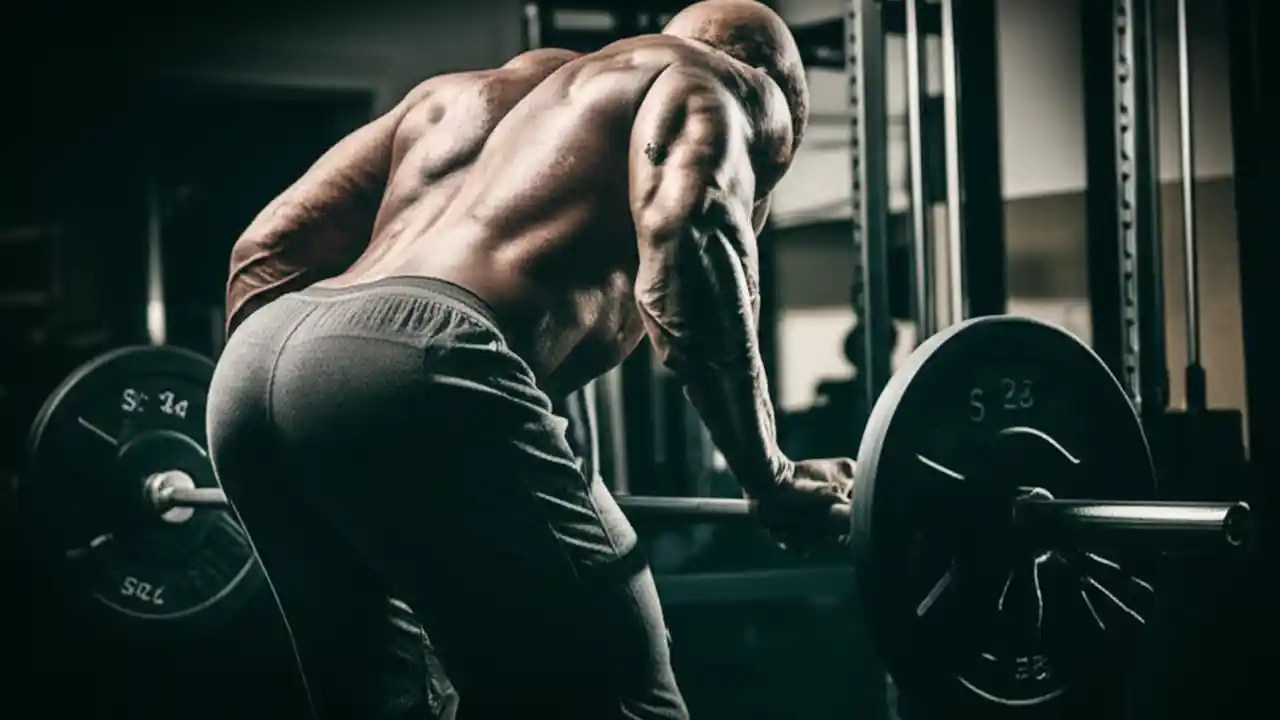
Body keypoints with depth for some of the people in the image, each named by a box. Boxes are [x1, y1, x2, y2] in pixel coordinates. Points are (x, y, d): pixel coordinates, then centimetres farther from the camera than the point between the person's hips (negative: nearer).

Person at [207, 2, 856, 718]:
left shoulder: (463, 90, 38)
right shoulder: (717, 83, 18)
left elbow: (270, 247, 30)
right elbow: (684, 245, -6)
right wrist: (771, 477, 0)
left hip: (251, 365, 8)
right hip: (413, 371, -8)